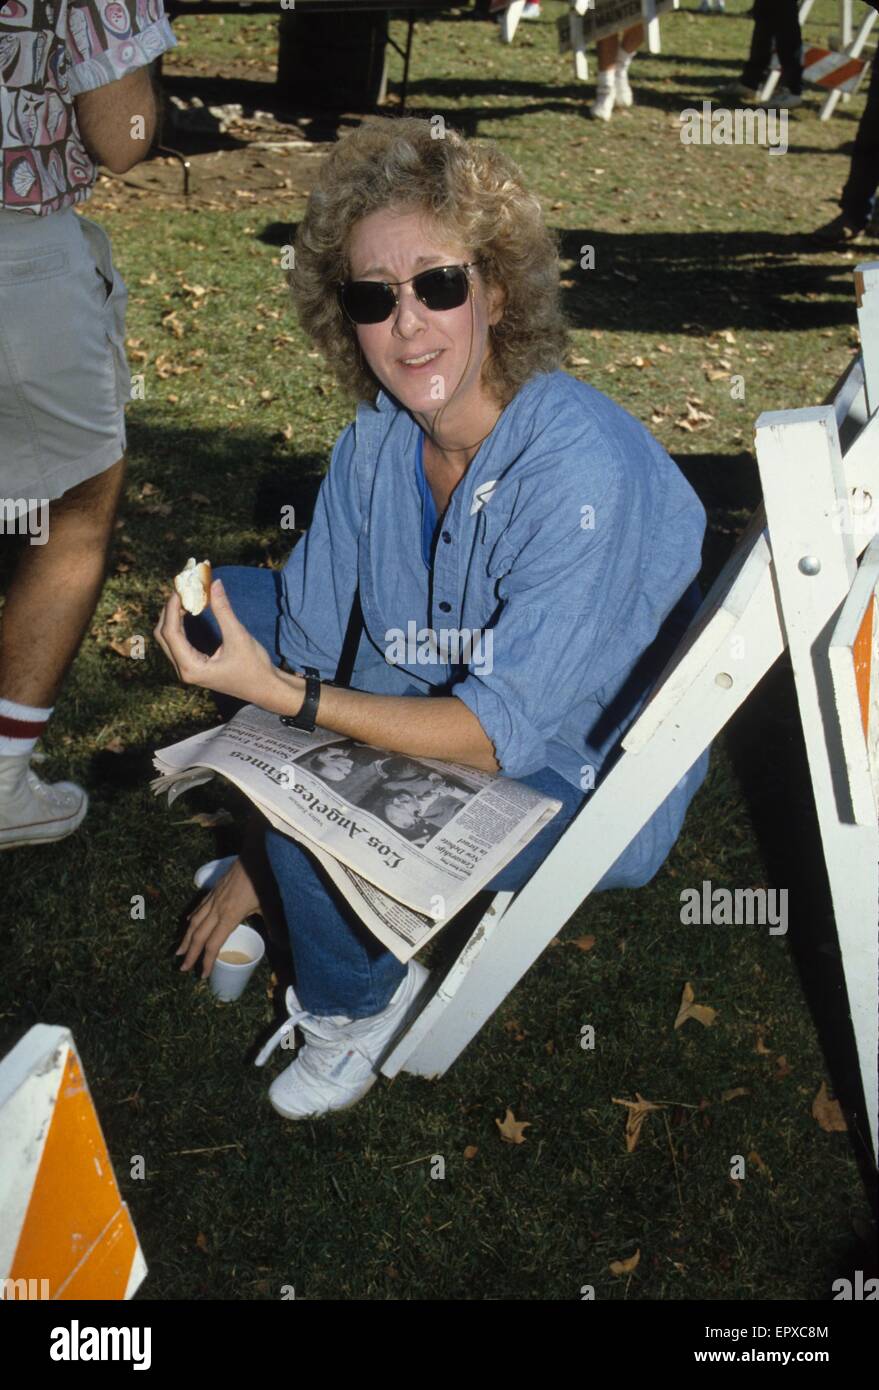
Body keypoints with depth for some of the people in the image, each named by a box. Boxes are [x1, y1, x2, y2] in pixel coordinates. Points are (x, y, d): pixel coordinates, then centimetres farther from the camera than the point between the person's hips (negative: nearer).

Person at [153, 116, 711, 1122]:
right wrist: (255, 863, -4)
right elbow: (306, 651, -4)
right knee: (226, 598, 3)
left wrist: (278, 693, -36)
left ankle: (356, 1003, 1)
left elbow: (503, 732, -30)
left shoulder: (579, 468, -31)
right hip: (426, 712, 7)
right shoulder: (377, 437, -9)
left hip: (580, 788, -7)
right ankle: (279, 864, 13)